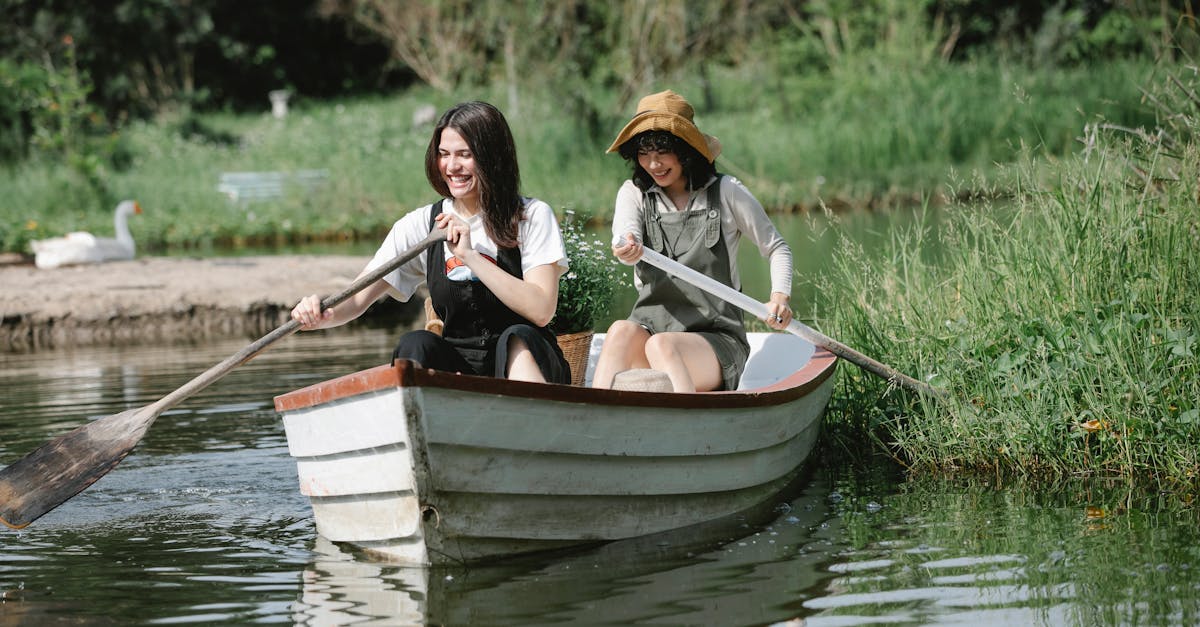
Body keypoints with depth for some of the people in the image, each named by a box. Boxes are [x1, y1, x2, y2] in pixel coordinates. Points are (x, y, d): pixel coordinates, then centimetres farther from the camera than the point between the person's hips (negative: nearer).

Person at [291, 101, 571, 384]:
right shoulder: (422, 225, 8)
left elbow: (541, 310, -13)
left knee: (517, 338, -34)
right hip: (458, 369, 2)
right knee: (415, 344, -28)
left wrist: (469, 255, -17)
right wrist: (323, 316, -22)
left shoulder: (533, 217, 0)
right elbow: (357, 298, 1)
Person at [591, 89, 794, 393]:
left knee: (661, 345, -36)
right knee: (622, 330, -33)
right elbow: (625, 237, -11)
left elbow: (777, 248, 12)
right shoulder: (634, 193, 11)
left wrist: (780, 297, -8)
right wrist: (627, 250, -37)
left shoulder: (725, 192, 5)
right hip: (650, 329, 2)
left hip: (716, 341, -2)